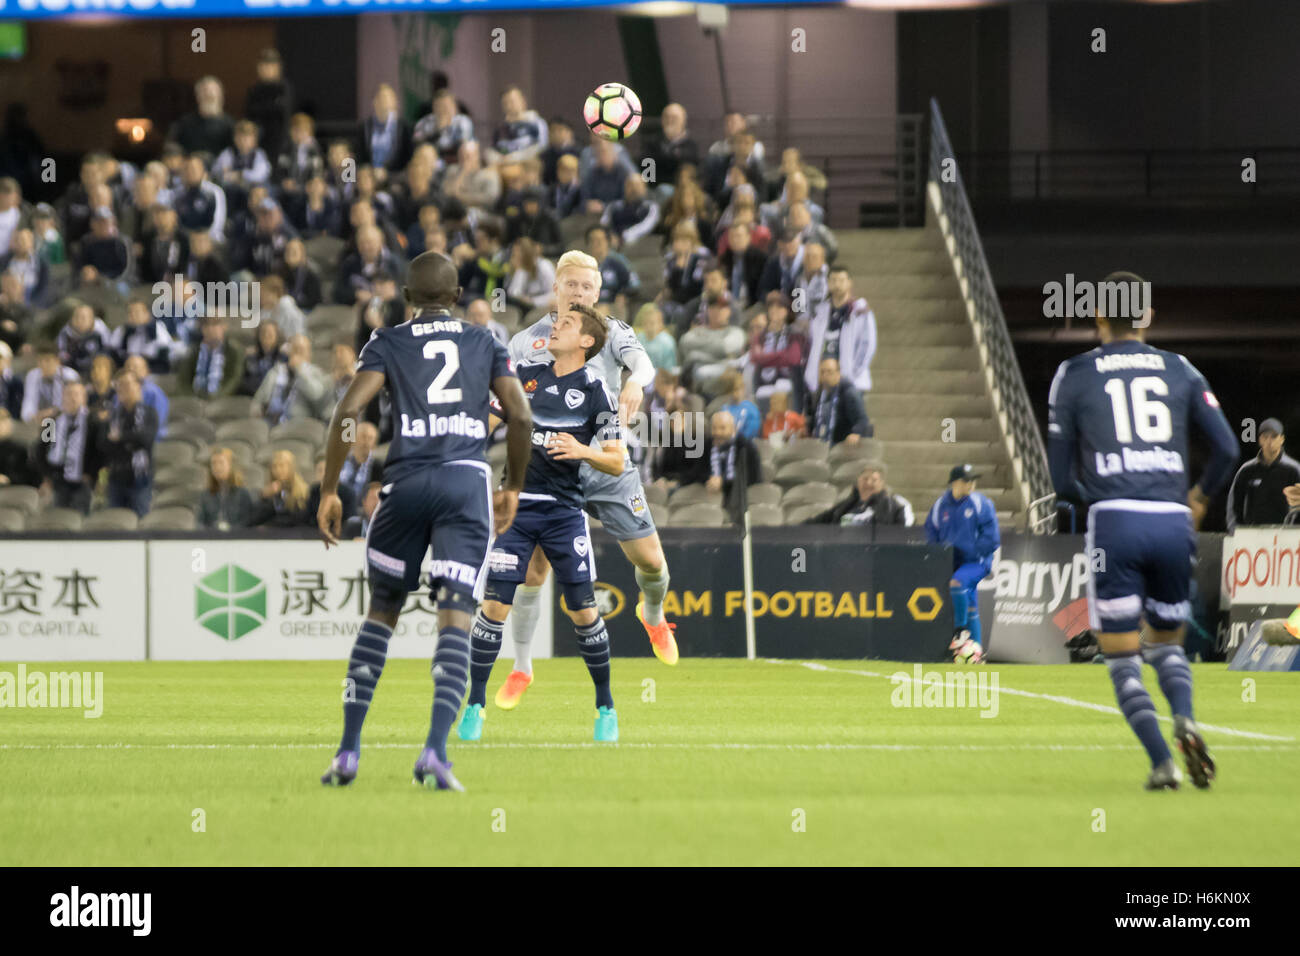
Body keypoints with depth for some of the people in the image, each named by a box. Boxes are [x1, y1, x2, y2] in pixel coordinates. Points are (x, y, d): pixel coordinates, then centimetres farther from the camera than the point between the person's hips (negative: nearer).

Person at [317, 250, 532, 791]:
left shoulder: (387, 344, 10)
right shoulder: (485, 344, 16)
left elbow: (348, 411, -3)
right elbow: (521, 418, 8)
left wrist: (328, 492, 1)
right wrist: (513, 489, 20)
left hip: (407, 482, 0)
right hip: (468, 482, 0)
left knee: (381, 610, 16)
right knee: (456, 618, -5)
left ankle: (348, 751, 13)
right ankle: (436, 748, -24)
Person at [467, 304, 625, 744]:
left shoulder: (593, 391, -2)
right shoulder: (526, 374, 7)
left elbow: (617, 462, -3)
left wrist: (583, 451, -20)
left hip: (565, 510, -2)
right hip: (517, 505, 2)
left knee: (582, 610, -3)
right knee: (495, 604, -7)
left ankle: (606, 708, 12)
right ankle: (475, 704, 3)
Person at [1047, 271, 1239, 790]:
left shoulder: (1075, 374, 8)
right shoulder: (1179, 370, 13)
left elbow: (1061, 478, 7)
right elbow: (1227, 446, 6)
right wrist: (1200, 497, 24)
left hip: (1114, 520, -2)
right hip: (1172, 522, 2)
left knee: (1123, 659, 5)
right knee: (1167, 644, 20)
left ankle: (1161, 762, -12)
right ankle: (1185, 720, -10)